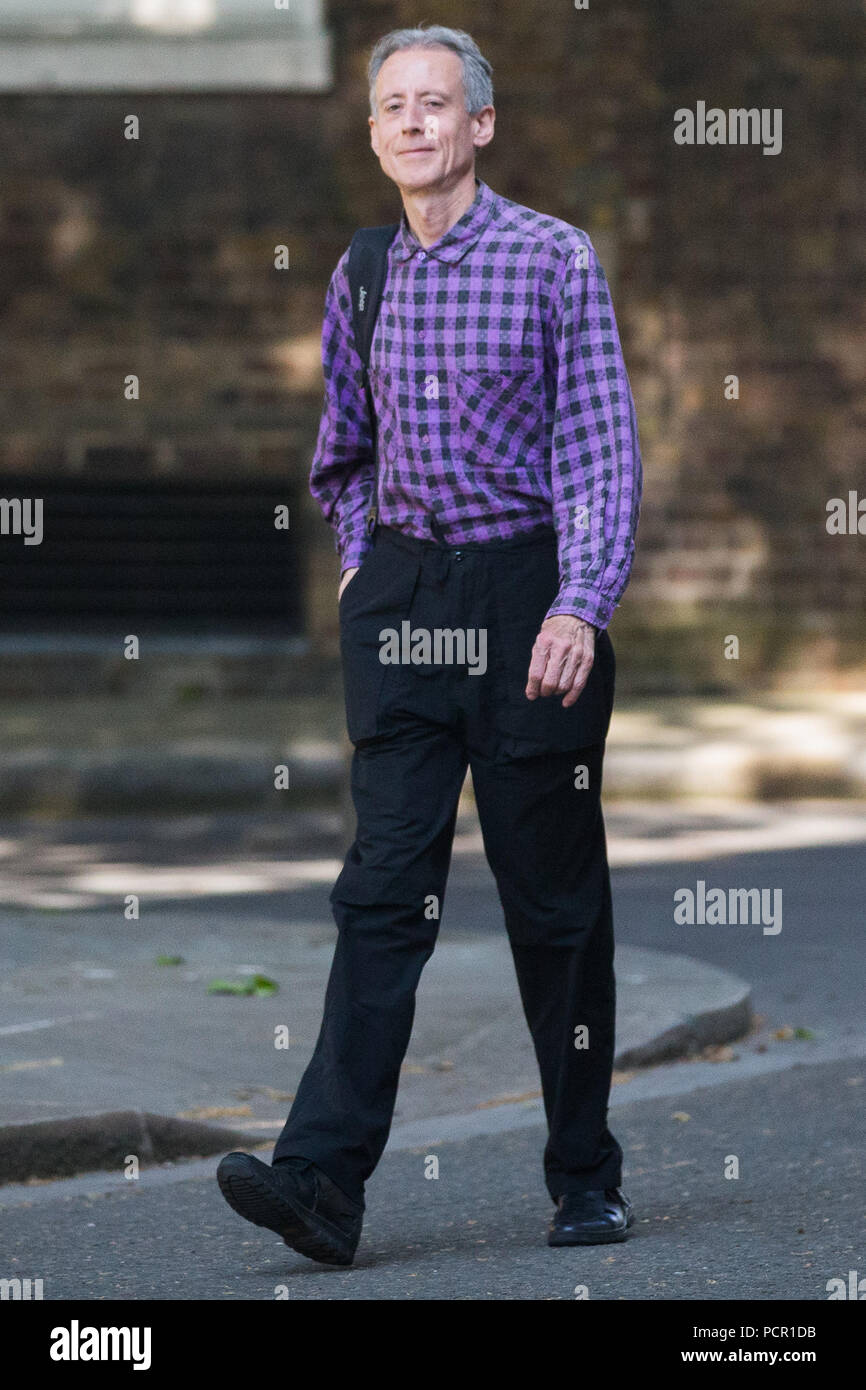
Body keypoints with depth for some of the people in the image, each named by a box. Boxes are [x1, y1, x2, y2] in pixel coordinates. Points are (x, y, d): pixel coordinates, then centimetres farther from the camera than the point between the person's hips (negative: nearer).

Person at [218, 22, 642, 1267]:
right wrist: (358, 554, 14)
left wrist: (579, 605, -19)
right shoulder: (361, 277, 10)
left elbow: (601, 445, -9)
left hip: (527, 592, -3)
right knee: (386, 885, -6)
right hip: (400, 599, 3)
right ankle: (324, 1178, -15)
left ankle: (587, 1177, 15)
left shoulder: (554, 259, -4)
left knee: (554, 894, 3)